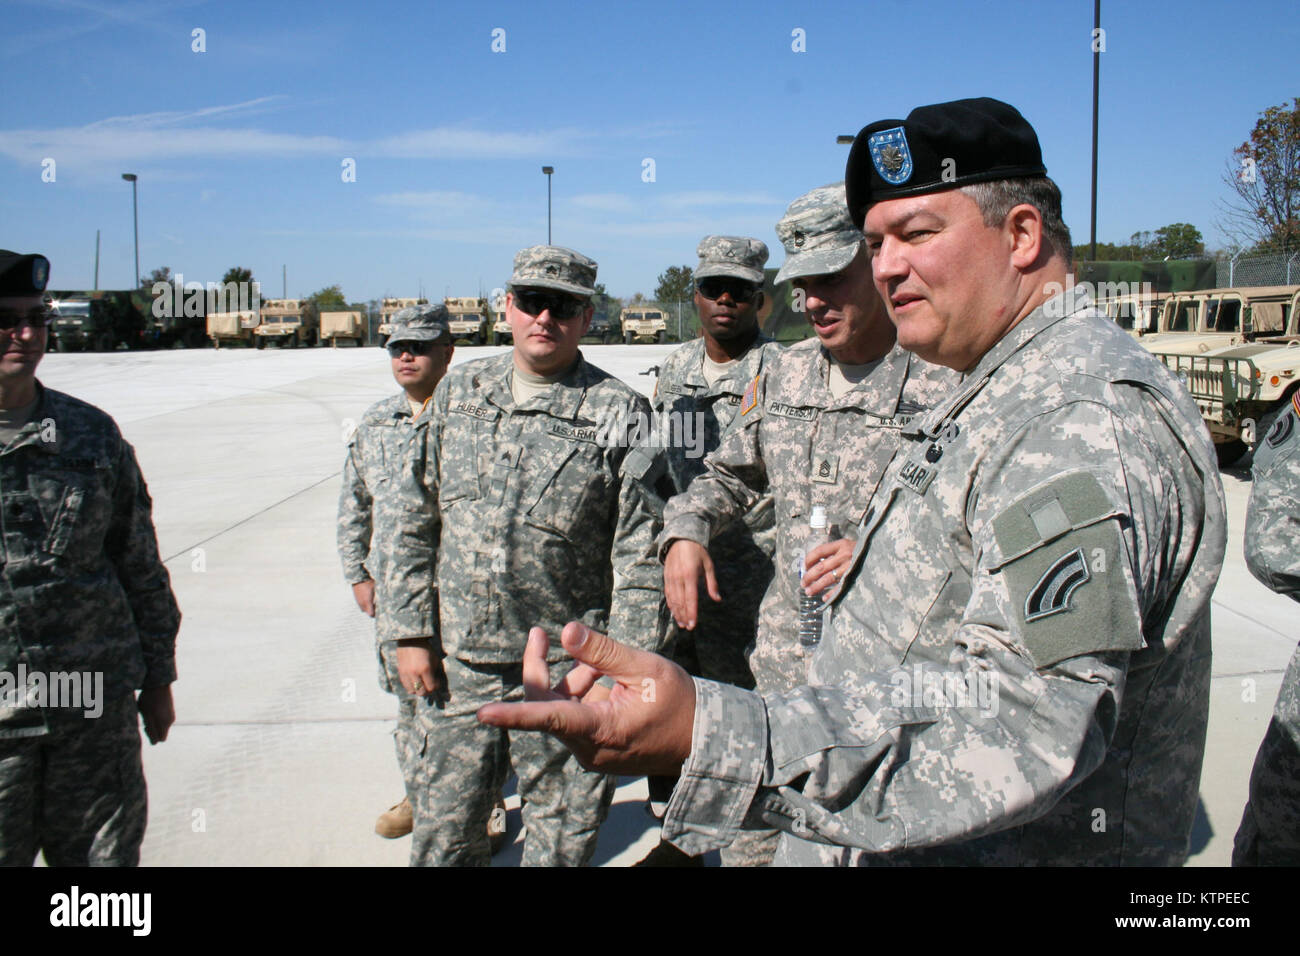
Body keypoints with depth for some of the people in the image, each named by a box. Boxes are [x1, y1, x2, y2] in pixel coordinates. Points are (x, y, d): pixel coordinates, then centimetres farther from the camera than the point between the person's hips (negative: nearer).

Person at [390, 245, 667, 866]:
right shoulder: (458, 392, 6)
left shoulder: (619, 414, -8)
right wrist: (412, 632, 7)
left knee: (561, 840, 12)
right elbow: (419, 523, 11)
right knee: (443, 838, 15)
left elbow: (640, 560, -9)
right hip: (457, 663, 4)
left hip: (565, 672, -3)